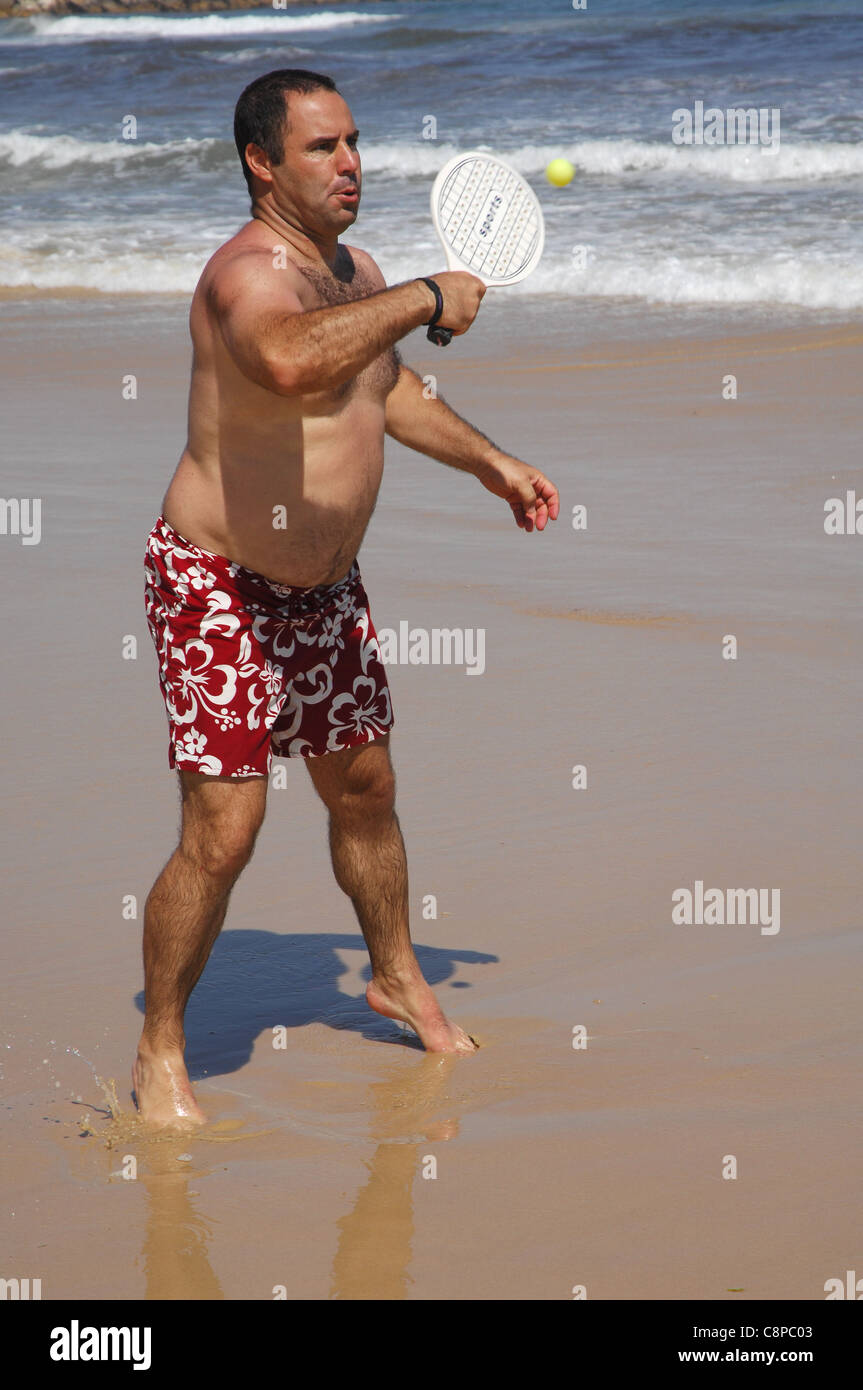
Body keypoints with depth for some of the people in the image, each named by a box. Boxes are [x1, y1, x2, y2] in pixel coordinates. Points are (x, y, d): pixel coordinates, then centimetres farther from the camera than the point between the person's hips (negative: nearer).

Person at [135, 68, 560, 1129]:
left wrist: (489, 462, 28)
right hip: (222, 589, -9)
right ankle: (159, 1053, 5)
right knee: (222, 834, -10)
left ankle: (397, 979, 43)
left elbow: (385, 387, 27)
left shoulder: (355, 273, 6)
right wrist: (424, 301, -40)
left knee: (363, 787, 21)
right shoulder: (249, 272, -25)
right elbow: (289, 361, -50)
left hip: (325, 586, 9)